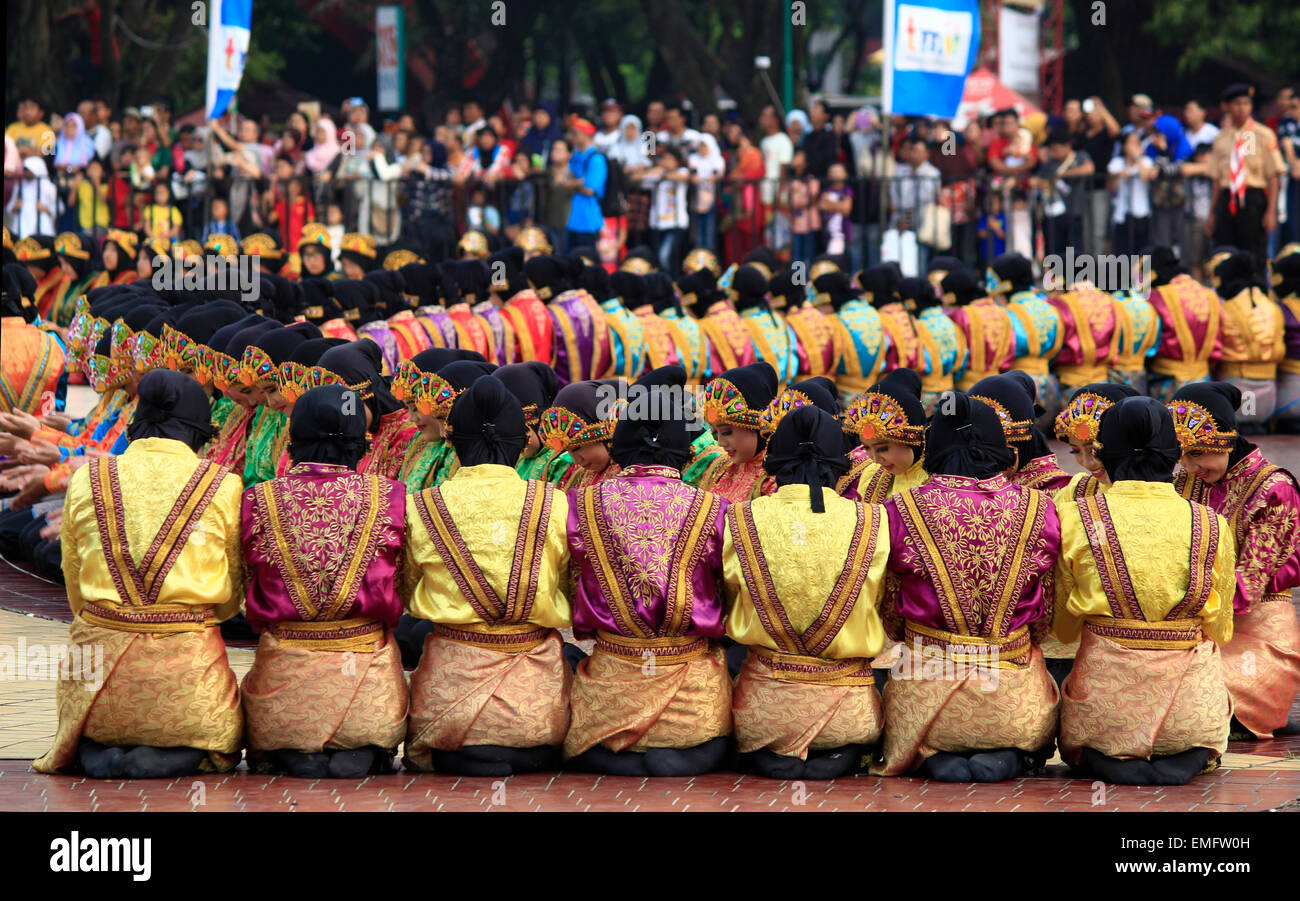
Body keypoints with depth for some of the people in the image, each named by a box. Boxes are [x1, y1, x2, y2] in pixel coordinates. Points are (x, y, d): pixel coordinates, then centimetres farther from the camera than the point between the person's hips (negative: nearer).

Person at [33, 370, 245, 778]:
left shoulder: (86, 480, 2)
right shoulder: (224, 487, -2)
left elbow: (75, 592, 10)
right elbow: (232, 597, 7)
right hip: (186, 670, -2)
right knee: (222, 748, 26)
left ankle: (97, 757, -4)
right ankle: (158, 759, -7)